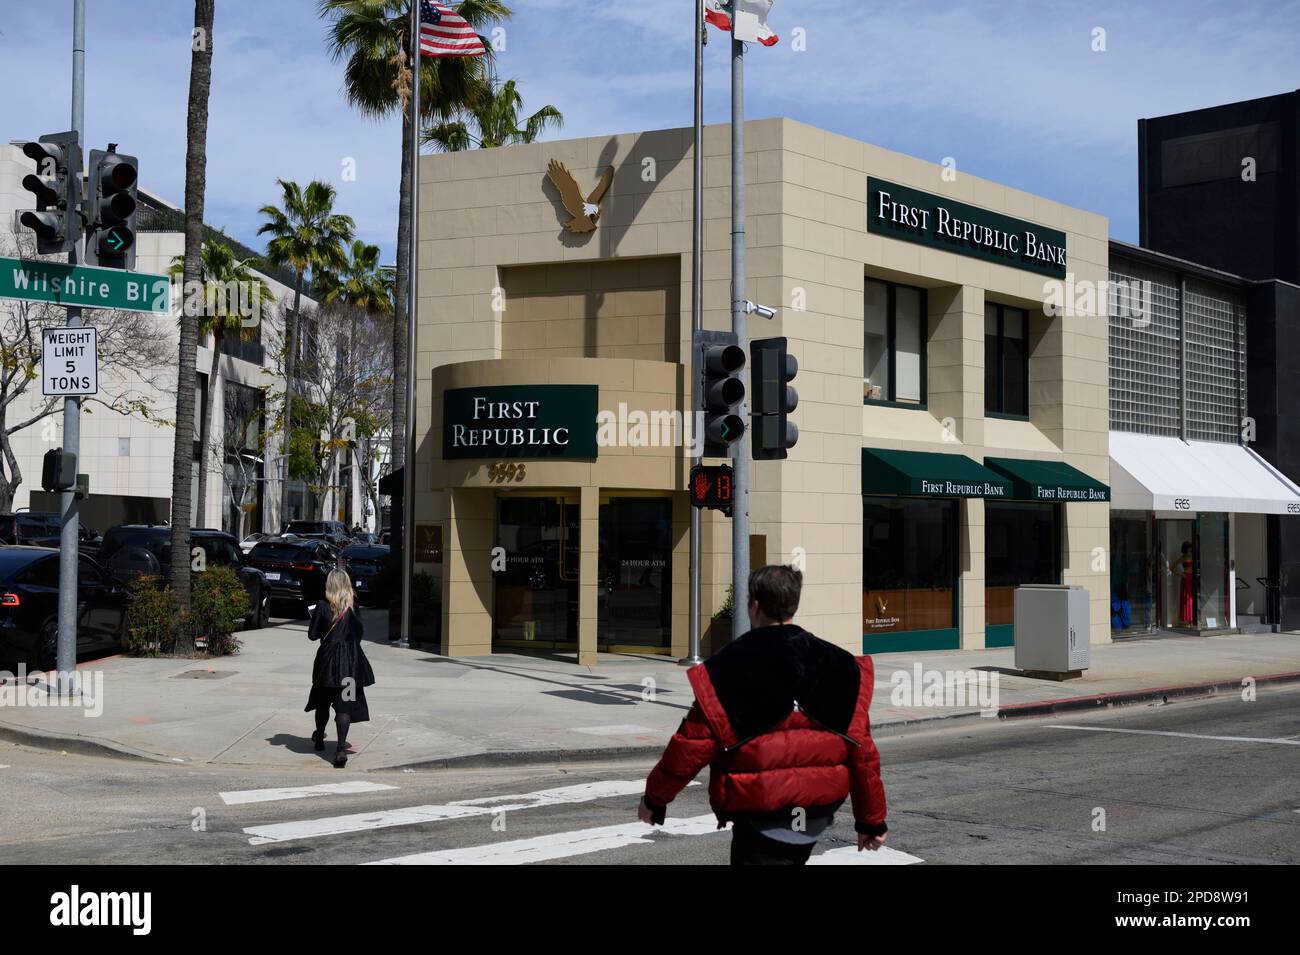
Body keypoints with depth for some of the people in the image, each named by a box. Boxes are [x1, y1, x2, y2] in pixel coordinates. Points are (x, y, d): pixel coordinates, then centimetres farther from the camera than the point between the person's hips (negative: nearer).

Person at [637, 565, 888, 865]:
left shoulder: (726, 668, -11)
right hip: (816, 817, 5)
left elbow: (692, 746, -10)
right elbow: (861, 749, 0)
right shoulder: (839, 666, 0)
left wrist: (655, 797, 5)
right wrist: (871, 820, 9)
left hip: (759, 818, -5)